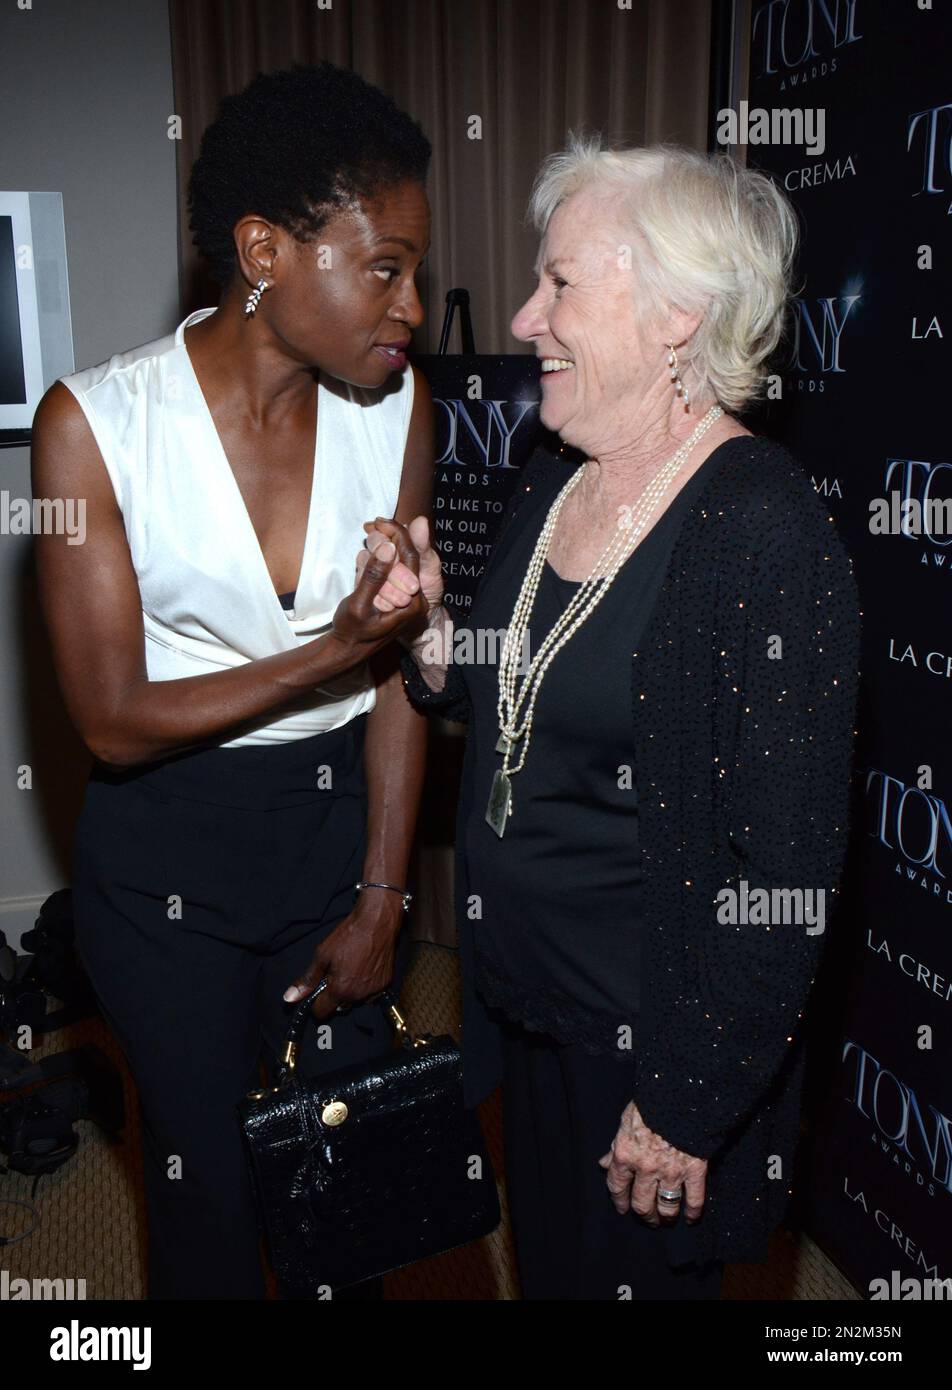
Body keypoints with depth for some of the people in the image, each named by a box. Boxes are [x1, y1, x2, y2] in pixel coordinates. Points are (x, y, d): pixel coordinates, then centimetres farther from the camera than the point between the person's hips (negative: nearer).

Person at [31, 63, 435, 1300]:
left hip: (340, 818, 3)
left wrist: (382, 896, -1)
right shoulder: (95, 420, -16)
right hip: (166, 850, -2)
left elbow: (400, 673, -2)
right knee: (209, 1173, 16)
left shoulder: (398, 404, -7)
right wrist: (332, 652, -25)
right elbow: (114, 721, -15)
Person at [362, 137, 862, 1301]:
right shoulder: (553, 484, 1)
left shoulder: (764, 530, -24)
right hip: (519, 1009, 7)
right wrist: (430, 634, -7)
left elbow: (782, 872, -23)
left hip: (646, 1043, -7)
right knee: (543, 1268, 27)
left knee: (626, 1275, 18)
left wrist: (685, 1107, -17)